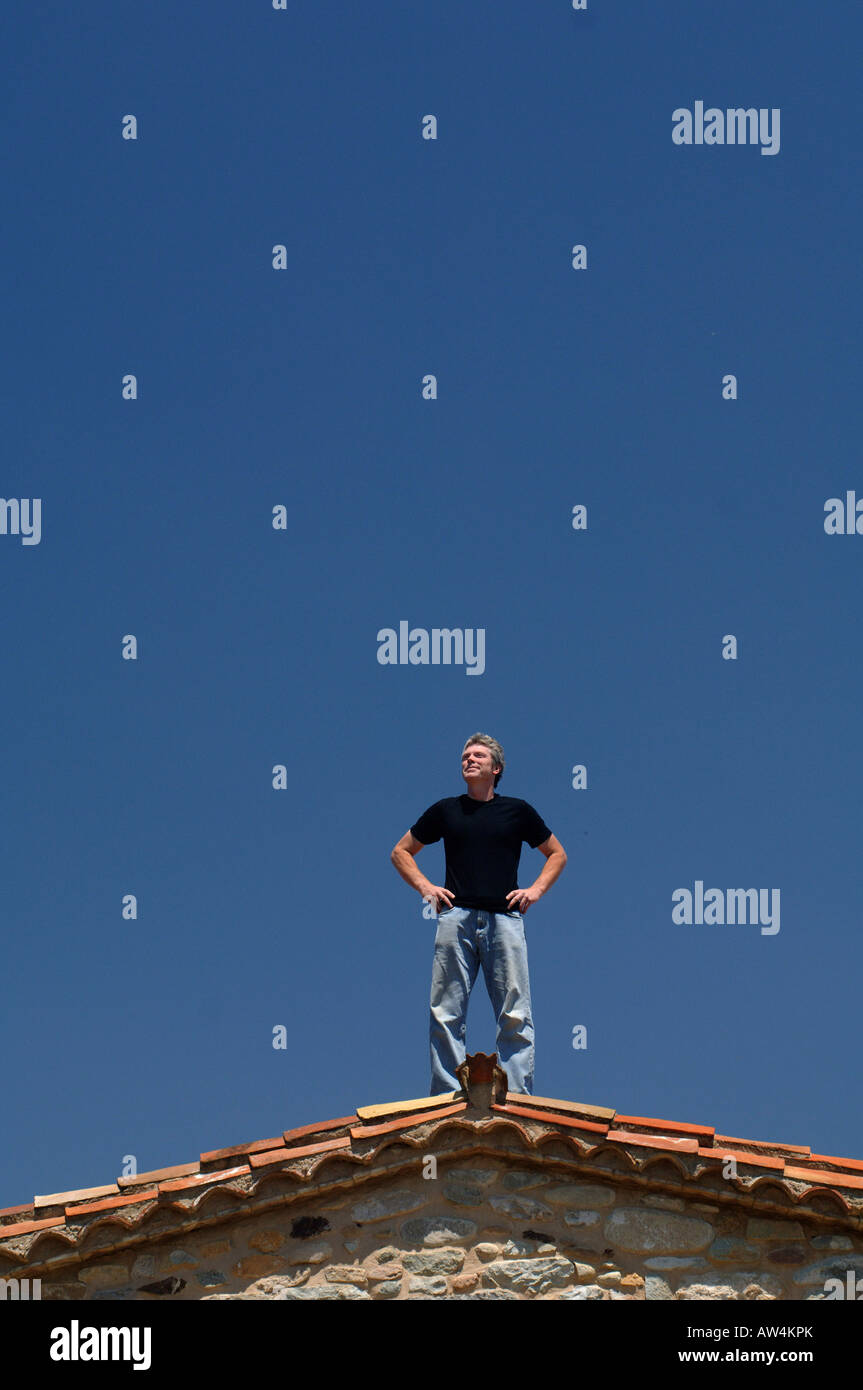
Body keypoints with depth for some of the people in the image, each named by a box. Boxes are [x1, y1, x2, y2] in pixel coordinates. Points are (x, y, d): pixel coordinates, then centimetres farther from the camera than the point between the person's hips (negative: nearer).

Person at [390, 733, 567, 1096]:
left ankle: (518, 1097, -1)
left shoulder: (518, 810, 12)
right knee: (446, 1014, -2)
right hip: (456, 917, 1)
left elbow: (557, 854, 23)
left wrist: (536, 889, 8)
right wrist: (425, 886, 8)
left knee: (515, 1017, -4)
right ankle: (448, 1096, 1)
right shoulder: (446, 810, 13)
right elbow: (401, 852, 23)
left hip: (505, 919, 0)